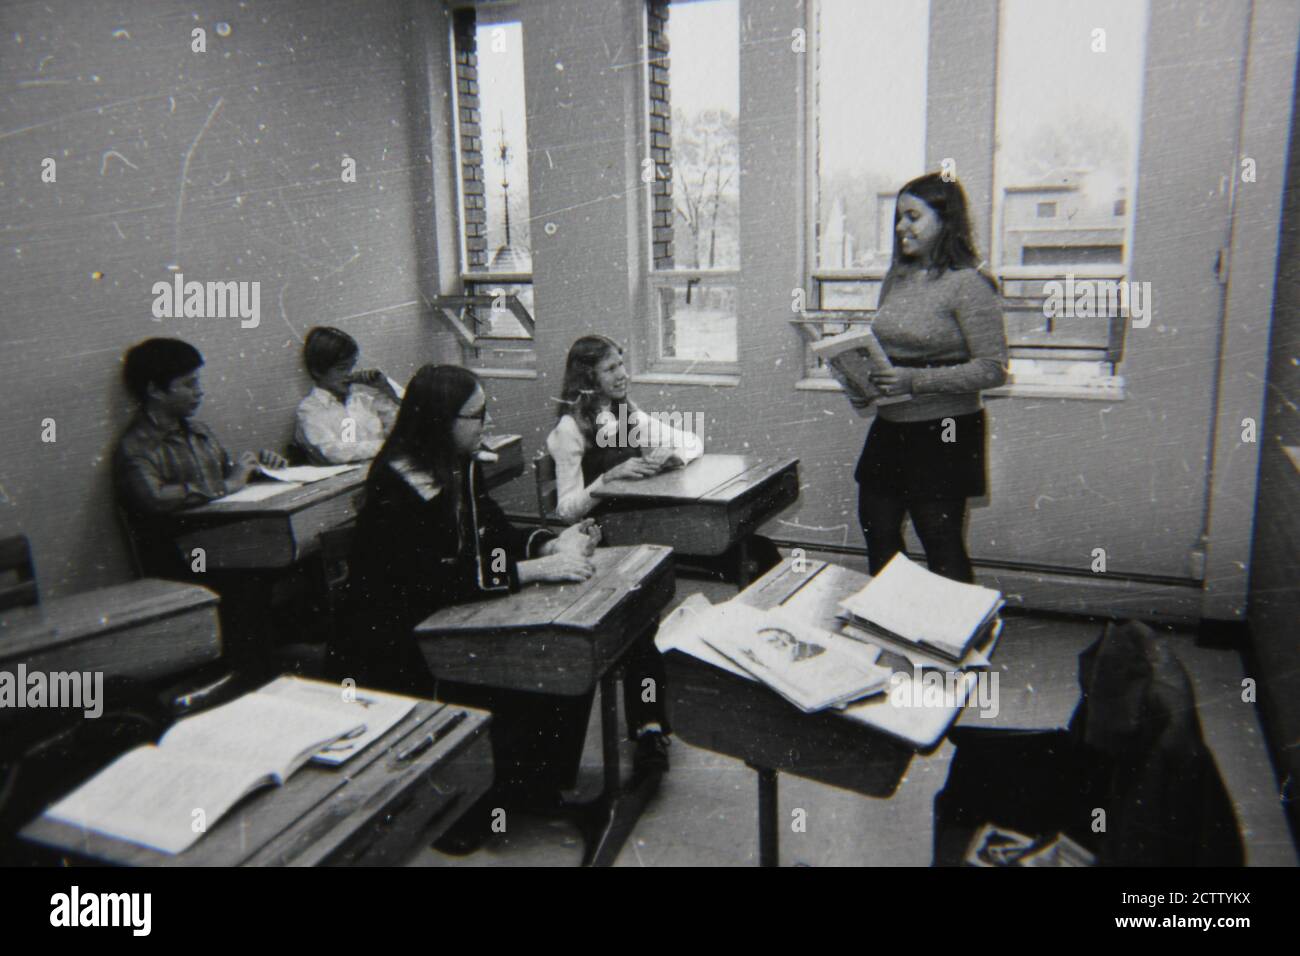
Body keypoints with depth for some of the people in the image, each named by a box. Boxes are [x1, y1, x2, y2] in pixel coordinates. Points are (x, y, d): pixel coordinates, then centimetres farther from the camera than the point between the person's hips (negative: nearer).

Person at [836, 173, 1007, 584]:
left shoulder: (968, 284, -12)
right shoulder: (896, 278, 9)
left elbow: (993, 369, -16)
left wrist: (916, 381, -23)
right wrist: (858, 384, 1)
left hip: (943, 433, -7)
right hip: (889, 427, 7)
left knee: (942, 547, 2)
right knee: (877, 536, 13)